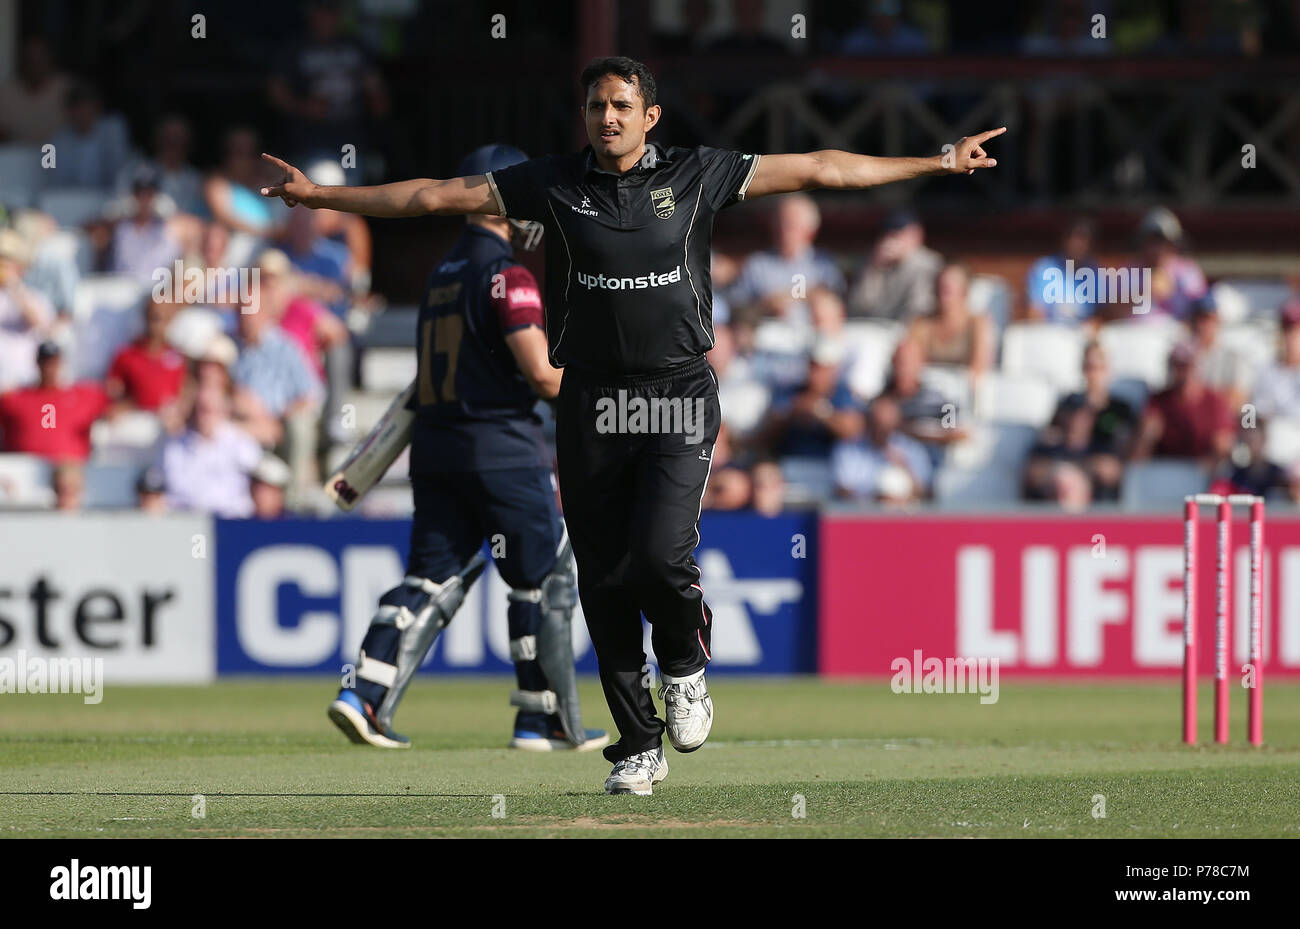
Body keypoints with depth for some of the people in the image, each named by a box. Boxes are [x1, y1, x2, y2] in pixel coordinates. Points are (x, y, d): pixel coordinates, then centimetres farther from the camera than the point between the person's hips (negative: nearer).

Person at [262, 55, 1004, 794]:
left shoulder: (697, 175, 3)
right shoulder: (554, 184, 5)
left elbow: (817, 171, 4)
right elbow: (433, 197, 8)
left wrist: (936, 163, 4)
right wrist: (320, 196, 6)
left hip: (679, 398, -2)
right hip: (592, 401, 2)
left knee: (660, 553, -19)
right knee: (604, 580, 2)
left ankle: (686, 666, 14)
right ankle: (640, 747, 13)